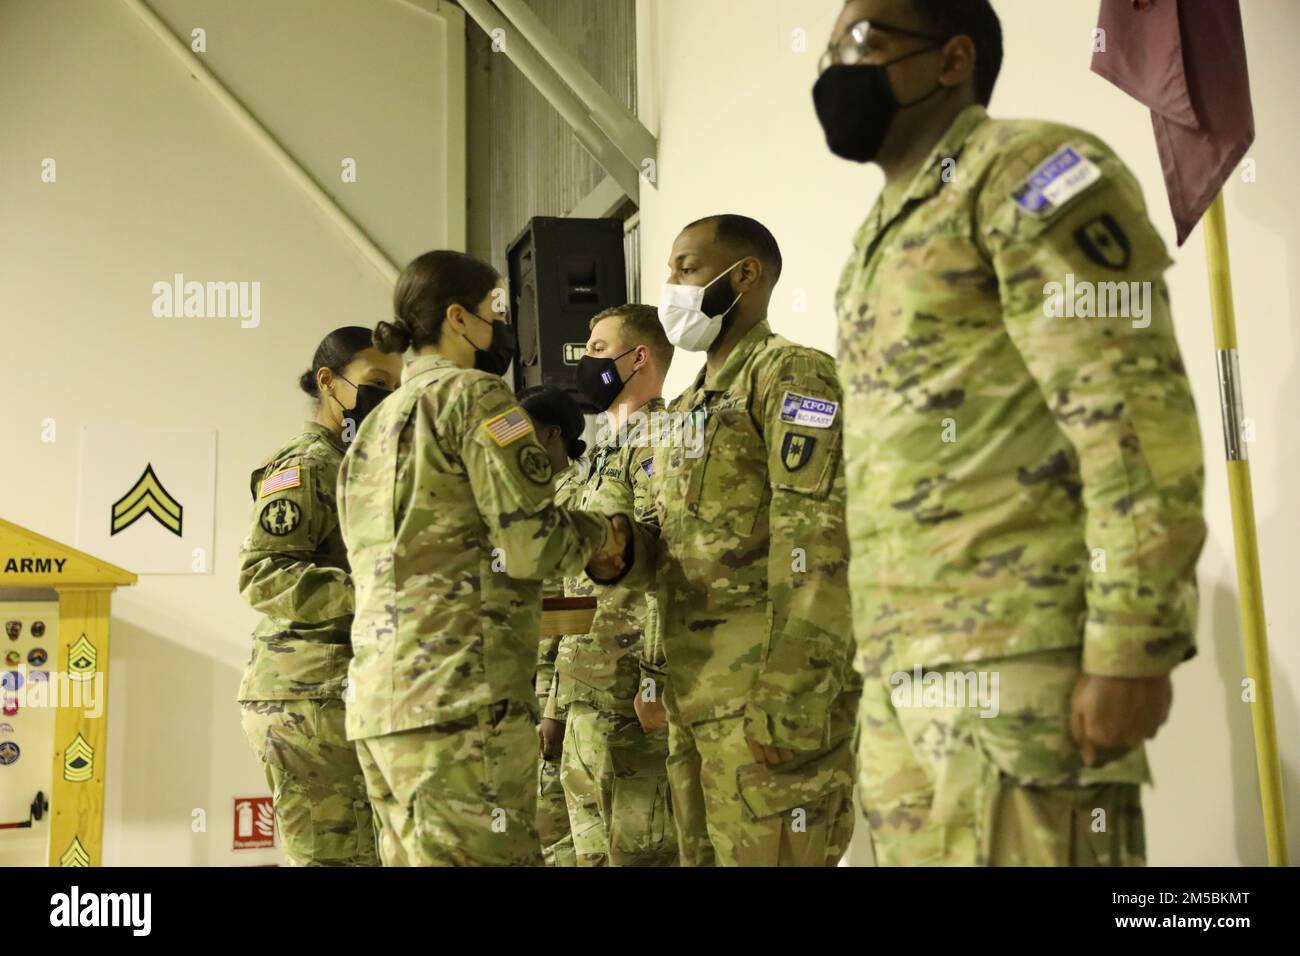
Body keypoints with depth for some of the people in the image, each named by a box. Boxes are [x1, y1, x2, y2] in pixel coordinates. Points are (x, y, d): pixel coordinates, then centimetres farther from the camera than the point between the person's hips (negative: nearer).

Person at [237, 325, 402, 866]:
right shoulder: (305, 465, -6)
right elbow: (262, 573, -18)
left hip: (348, 694, 9)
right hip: (310, 696, -9)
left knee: (364, 849, 10)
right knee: (336, 854, -9)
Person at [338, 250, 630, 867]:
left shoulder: (377, 424, 23)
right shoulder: (474, 394, -3)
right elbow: (531, 542, -13)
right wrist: (600, 536, 7)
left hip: (377, 697, 9)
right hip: (457, 695, -9)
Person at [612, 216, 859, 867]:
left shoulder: (793, 376, -6)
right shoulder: (687, 409, 22)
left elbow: (815, 547, -17)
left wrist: (789, 702, -23)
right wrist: (616, 549, 2)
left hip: (767, 695, -9)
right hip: (694, 698, 9)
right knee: (701, 856, 14)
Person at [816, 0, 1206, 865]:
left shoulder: (1024, 172, -3)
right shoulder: (881, 242, 22)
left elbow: (1135, 414, -13)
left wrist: (1130, 649, -19)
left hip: (1016, 650, -8)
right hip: (904, 664, 8)